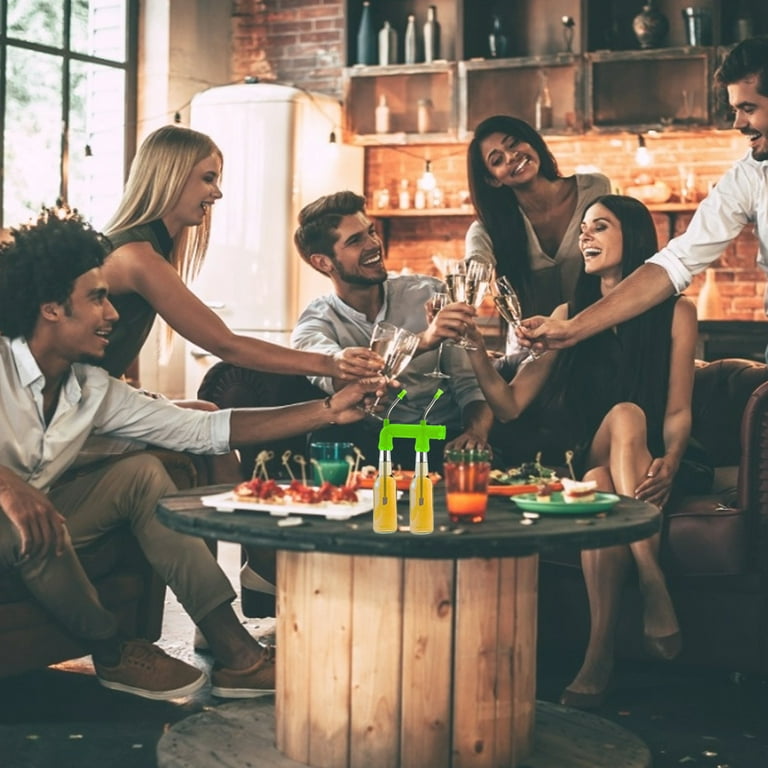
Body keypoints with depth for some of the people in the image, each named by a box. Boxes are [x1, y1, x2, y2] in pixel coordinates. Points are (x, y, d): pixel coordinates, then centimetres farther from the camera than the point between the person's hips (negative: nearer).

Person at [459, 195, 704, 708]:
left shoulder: (676, 312, 6)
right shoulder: (570, 315, 13)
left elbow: (679, 411, -2)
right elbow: (510, 405, 5)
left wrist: (669, 464, -22)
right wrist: (475, 345, -10)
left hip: (647, 468, -1)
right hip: (585, 464, 1)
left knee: (602, 486, -35)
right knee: (626, 414, -33)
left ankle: (600, 656, -37)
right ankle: (657, 595, -40)